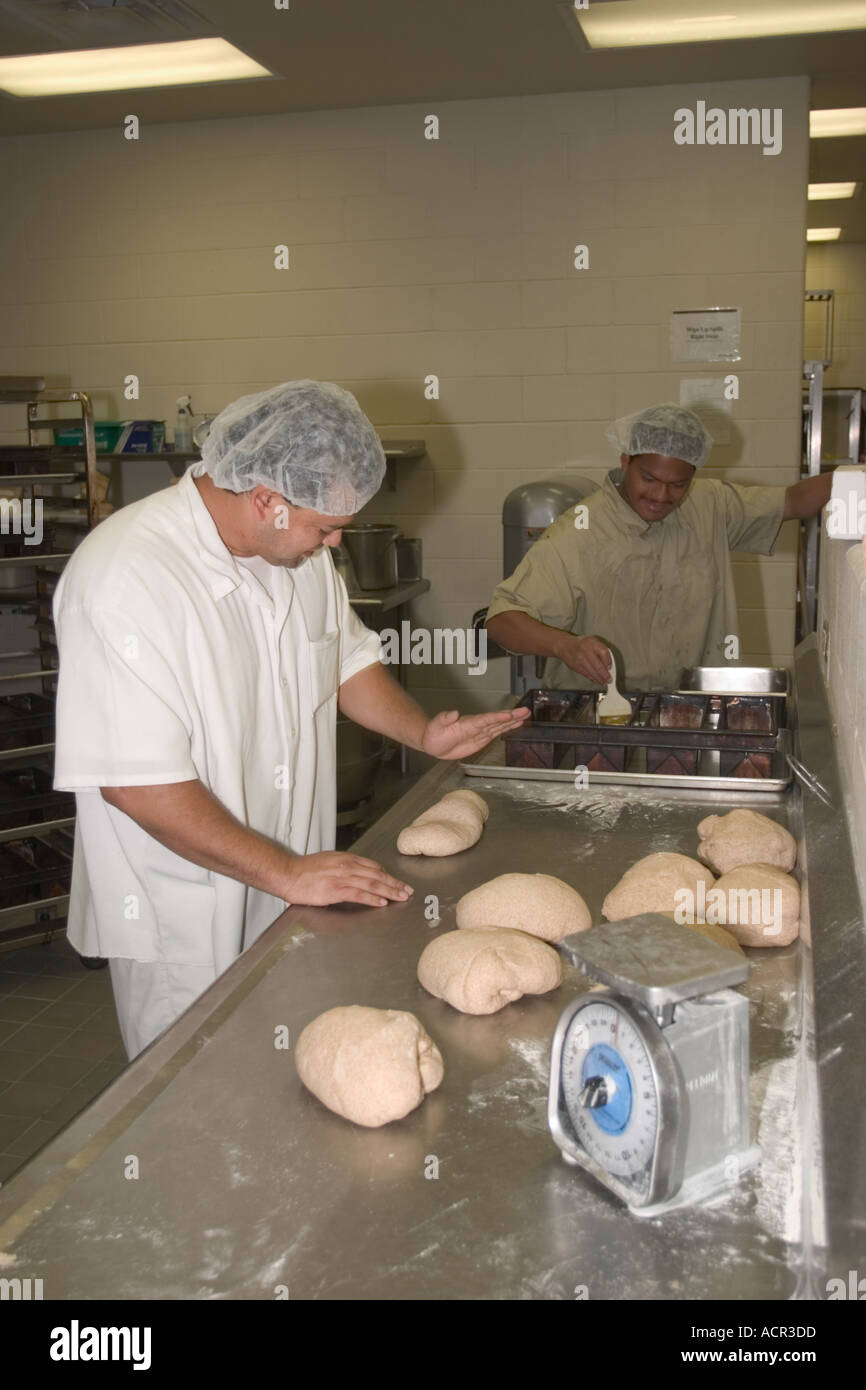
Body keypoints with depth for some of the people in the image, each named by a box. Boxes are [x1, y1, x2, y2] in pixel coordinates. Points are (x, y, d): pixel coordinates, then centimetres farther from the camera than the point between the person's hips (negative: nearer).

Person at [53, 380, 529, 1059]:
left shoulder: (300, 548, 2)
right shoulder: (124, 578, -25)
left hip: (294, 885, 7)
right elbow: (137, 781, -26)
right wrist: (286, 872, -24)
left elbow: (346, 657, 17)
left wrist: (422, 731, -1)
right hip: (183, 923, -7)